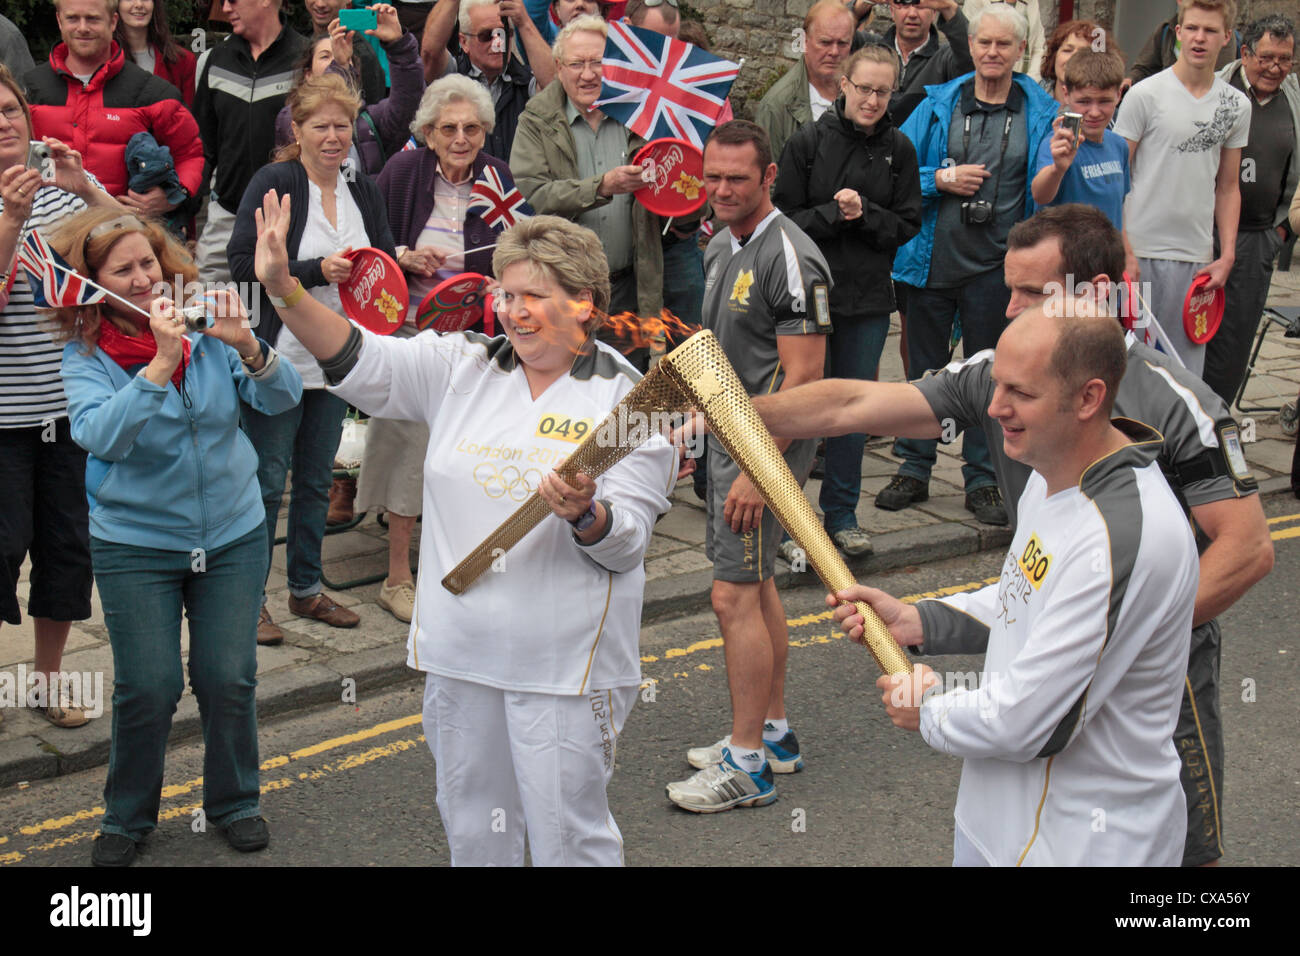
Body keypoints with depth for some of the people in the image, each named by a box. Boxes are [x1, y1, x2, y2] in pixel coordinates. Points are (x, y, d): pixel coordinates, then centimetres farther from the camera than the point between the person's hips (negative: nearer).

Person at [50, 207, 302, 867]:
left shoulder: (204, 326, -5)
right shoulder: (85, 355, -9)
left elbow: (282, 397, -11)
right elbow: (101, 436, -26)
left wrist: (246, 345, -30)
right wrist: (161, 363, -35)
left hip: (233, 535, 2)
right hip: (135, 544, -2)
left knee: (228, 680, 5)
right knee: (147, 688, 0)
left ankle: (233, 801, 29)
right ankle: (128, 816, 25)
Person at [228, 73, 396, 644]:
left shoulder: (364, 192, 9)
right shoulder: (274, 183, -9)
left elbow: (387, 263, 16)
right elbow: (243, 264, -15)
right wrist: (318, 270, -21)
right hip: (278, 358, -6)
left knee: (316, 479, 15)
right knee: (266, 482, 0)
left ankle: (307, 589, 27)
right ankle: (250, 597, 11)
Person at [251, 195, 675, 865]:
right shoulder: (461, 369, 7)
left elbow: (627, 544, -8)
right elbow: (361, 363, -3)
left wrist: (585, 515, -29)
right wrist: (285, 290, -15)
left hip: (564, 664, -4)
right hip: (460, 652, 5)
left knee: (567, 836, 3)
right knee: (471, 828, 18)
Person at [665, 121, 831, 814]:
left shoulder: (790, 259, -19)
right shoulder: (720, 248, 11)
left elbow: (802, 376, -22)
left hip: (768, 443, -10)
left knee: (734, 596, -9)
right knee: (756, 585, 16)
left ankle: (748, 766, 0)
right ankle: (774, 733, 29)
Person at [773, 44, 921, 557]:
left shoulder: (898, 149, 3)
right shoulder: (808, 142, -4)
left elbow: (908, 225, 2)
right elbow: (784, 217, -5)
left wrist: (864, 213, -14)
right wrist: (834, 214, -18)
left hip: (868, 299, 3)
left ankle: (841, 514, 23)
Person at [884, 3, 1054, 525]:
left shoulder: (1041, 114, 2)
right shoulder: (937, 105, 4)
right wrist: (941, 178, -11)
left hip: (995, 265, -1)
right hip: (931, 261, 1)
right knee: (924, 369, 11)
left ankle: (982, 480, 20)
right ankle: (914, 469, 25)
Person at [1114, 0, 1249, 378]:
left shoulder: (1237, 106, 9)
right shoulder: (1145, 95, -3)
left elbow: (1228, 187, 16)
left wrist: (1227, 255, 6)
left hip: (1197, 259, 3)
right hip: (1140, 251, -3)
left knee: (1186, 371, 5)